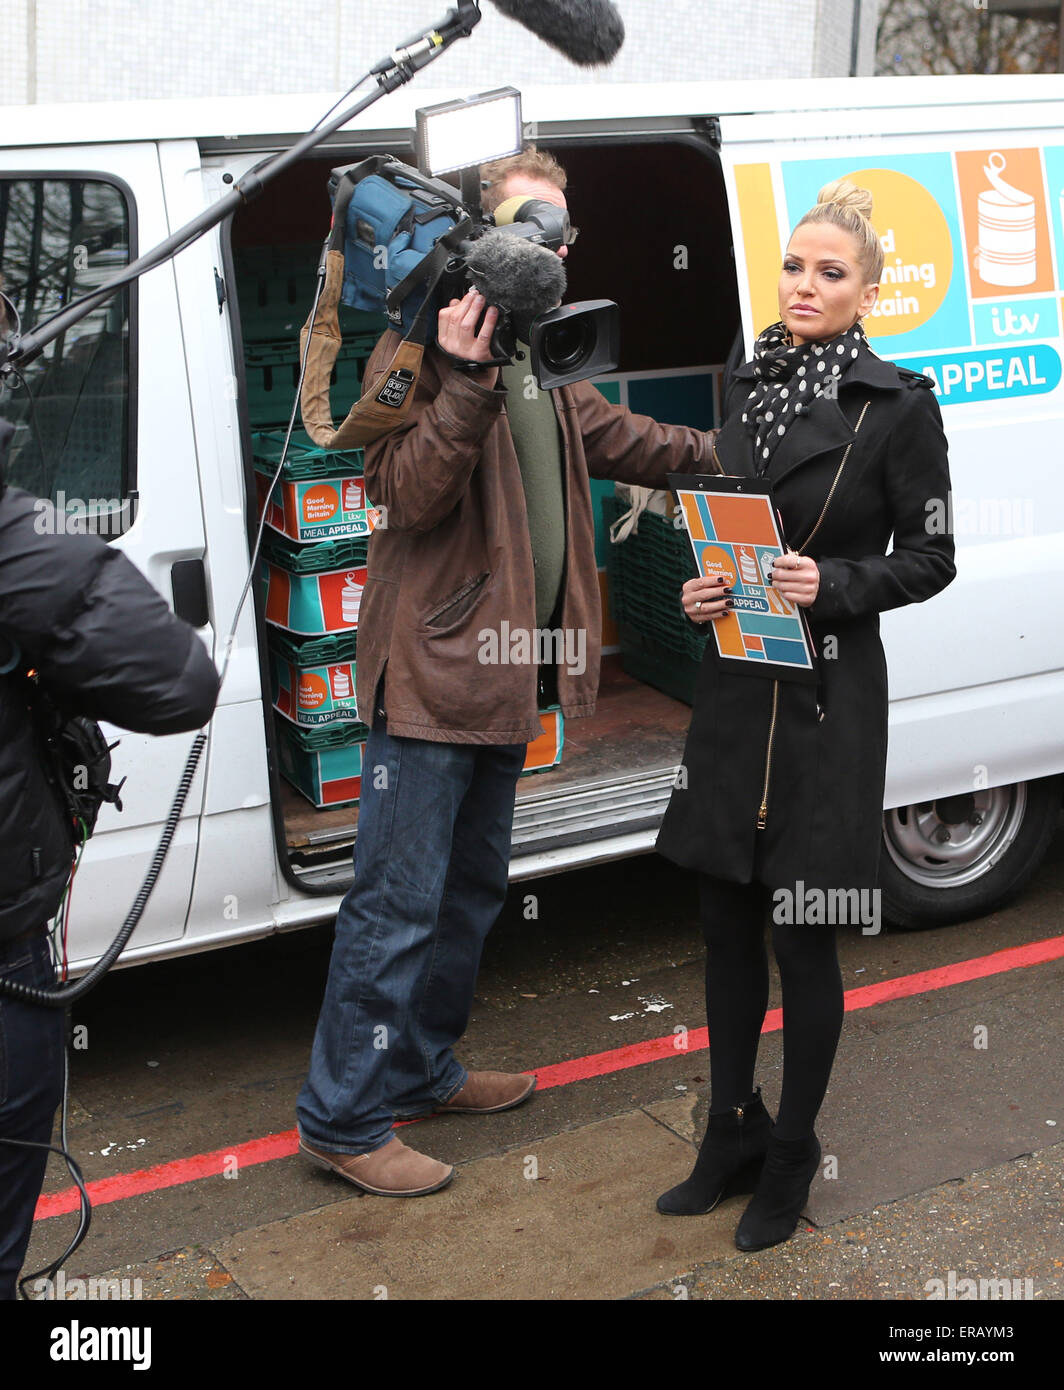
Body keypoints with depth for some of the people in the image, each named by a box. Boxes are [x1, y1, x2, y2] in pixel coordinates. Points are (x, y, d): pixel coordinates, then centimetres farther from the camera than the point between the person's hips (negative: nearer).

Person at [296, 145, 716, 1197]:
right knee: (399, 900, -4)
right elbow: (403, 495, -23)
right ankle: (343, 1119, 8)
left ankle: (422, 1068, 37)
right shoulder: (421, 346, -14)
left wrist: (721, 454, 20)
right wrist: (466, 381, -32)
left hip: (507, 672, 10)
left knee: (473, 886, 20)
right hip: (432, 670, -10)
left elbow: (612, 437, 26)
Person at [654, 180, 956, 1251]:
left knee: (803, 939, 5)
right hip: (733, 689, 5)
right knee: (726, 927, 13)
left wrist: (832, 584, -19)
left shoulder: (898, 403, -7)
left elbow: (930, 557, -4)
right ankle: (731, 1136, 31)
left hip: (829, 699, -5)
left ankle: (791, 1159, 24)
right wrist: (696, 586, -3)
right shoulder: (747, 386, 8)